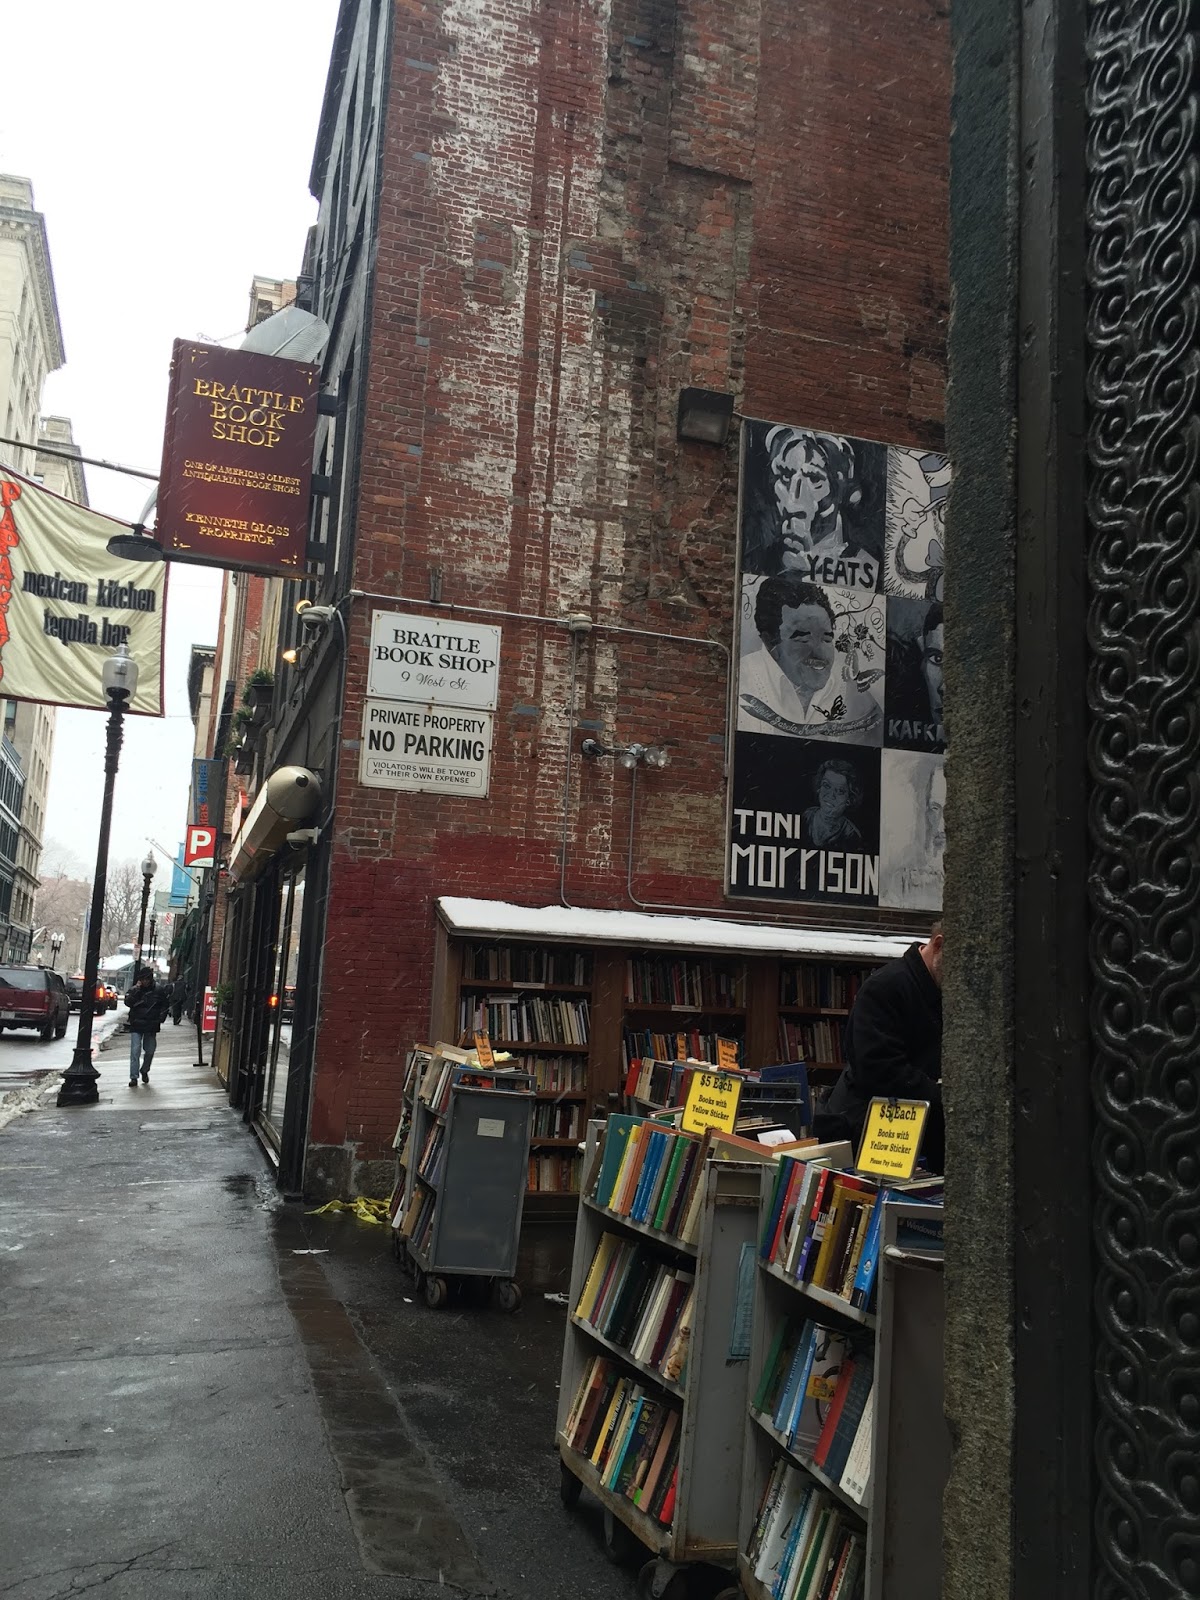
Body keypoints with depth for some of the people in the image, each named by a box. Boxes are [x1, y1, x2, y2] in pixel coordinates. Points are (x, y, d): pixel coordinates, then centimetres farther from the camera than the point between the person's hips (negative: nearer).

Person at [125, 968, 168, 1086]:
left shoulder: (158, 990, 0)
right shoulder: (134, 990, -1)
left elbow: (165, 1003, 10)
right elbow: (127, 1002, -16)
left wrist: (162, 1017, 1)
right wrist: (136, 990, -21)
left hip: (152, 1026, 1)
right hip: (136, 1025, -1)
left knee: (150, 1051, 11)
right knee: (135, 1051, -8)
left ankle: (145, 1071, 35)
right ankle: (133, 1077, -6)